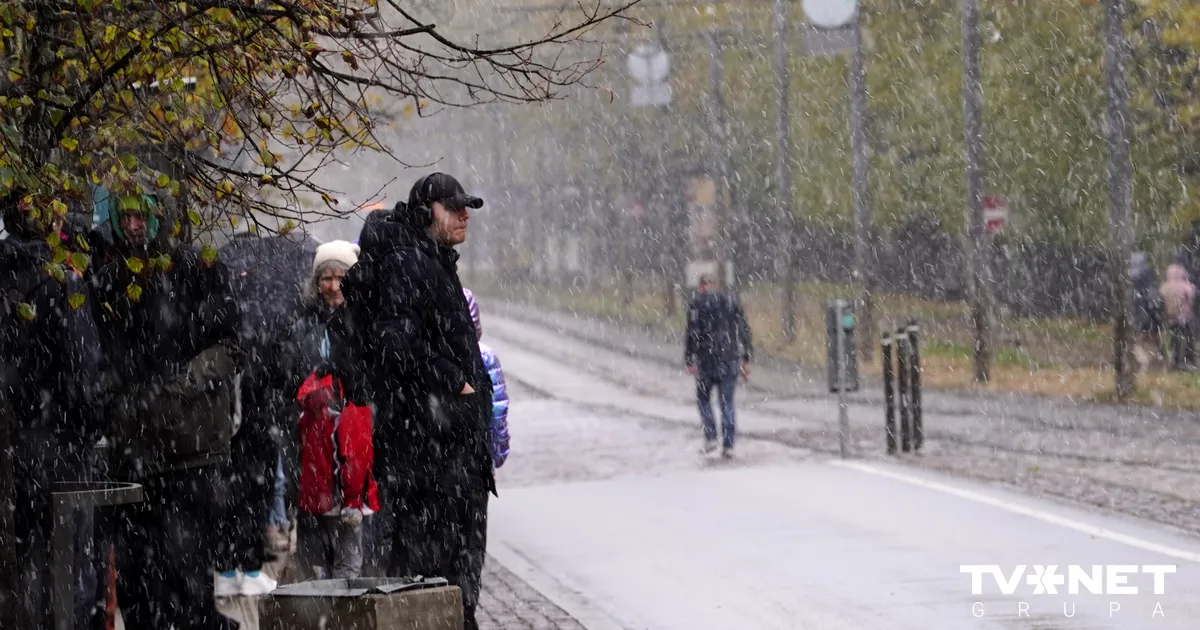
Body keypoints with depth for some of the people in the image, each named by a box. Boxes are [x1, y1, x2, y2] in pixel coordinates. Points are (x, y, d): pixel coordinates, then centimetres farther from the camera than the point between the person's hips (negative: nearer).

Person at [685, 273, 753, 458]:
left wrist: (689, 361, -6)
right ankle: (728, 445, 1)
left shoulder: (697, 303, -4)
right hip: (730, 359, 3)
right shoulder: (732, 302, 8)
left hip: (706, 359, -3)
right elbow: (744, 331, 7)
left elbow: (692, 334, -9)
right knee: (727, 403, 5)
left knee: (703, 398, 15)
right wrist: (746, 359, 11)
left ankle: (711, 437, 2)